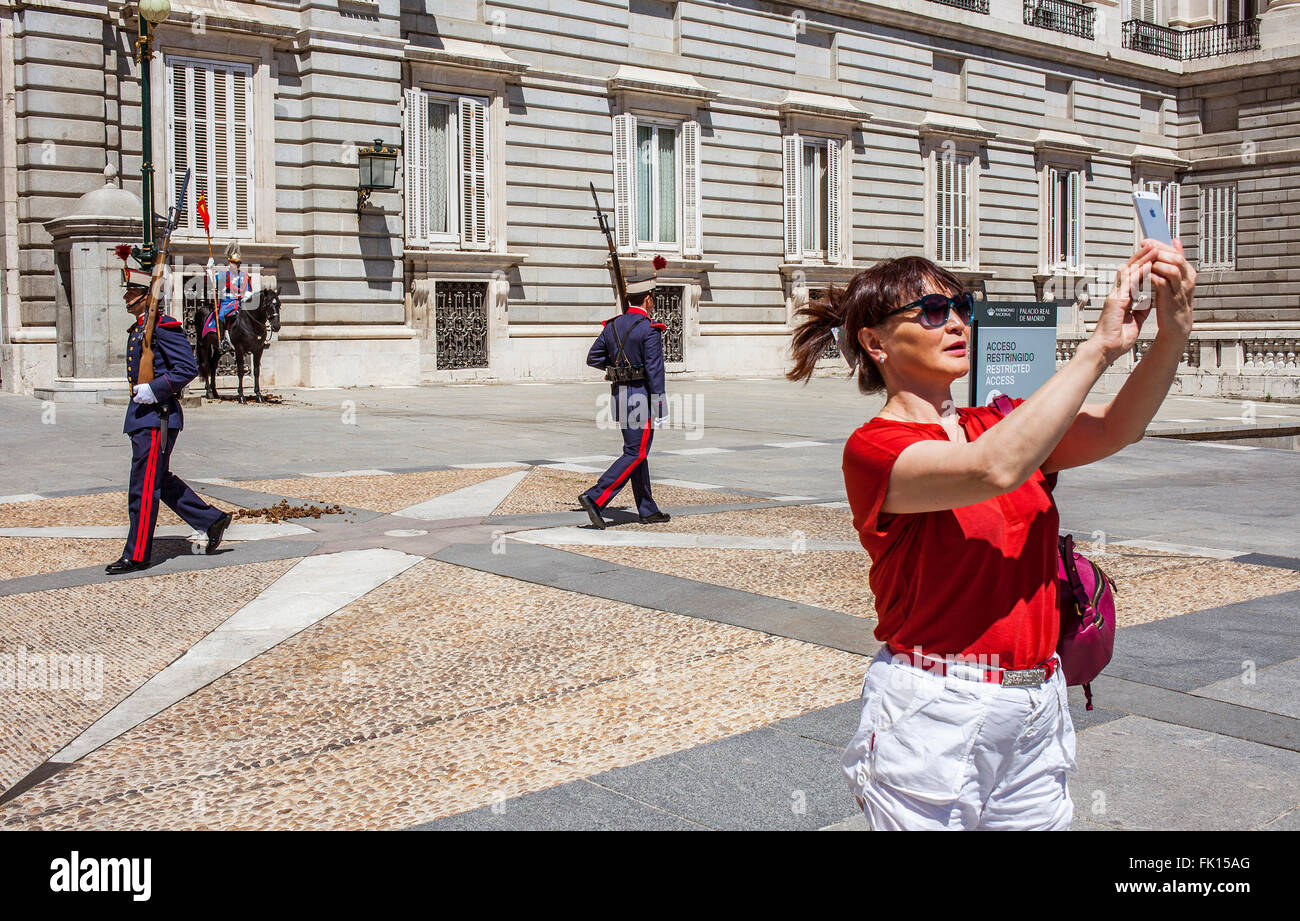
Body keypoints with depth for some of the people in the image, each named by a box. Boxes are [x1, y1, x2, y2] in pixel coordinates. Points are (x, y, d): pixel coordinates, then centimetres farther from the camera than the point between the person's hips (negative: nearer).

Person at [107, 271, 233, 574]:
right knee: (163, 482, 15)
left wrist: (154, 390, -23)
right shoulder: (137, 330, 16)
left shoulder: (164, 327, -13)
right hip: (141, 414, 10)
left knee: (144, 488, -5)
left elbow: (188, 368, -19)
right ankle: (213, 520, 24)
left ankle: (136, 556, 2)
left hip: (157, 417, -10)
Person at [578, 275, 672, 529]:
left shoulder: (612, 326, 9)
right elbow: (654, 372, -17)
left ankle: (647, 511, 18)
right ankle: (595, 498, -14)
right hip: (641, 394, -8)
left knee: (637, 451, 13)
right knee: (636, 454, -5)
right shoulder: (649, 330, -14)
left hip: (619, 394, 8)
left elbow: (593, 359, 12)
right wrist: (660, 408, -14)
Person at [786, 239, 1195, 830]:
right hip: (935, 717, -6)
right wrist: (1098, 349, -24)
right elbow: (993, 471, -28)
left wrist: (1173, 337, -24)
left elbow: (1115, 429, -6)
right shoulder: (873, 448, -11)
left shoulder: (1000, 425, 10)